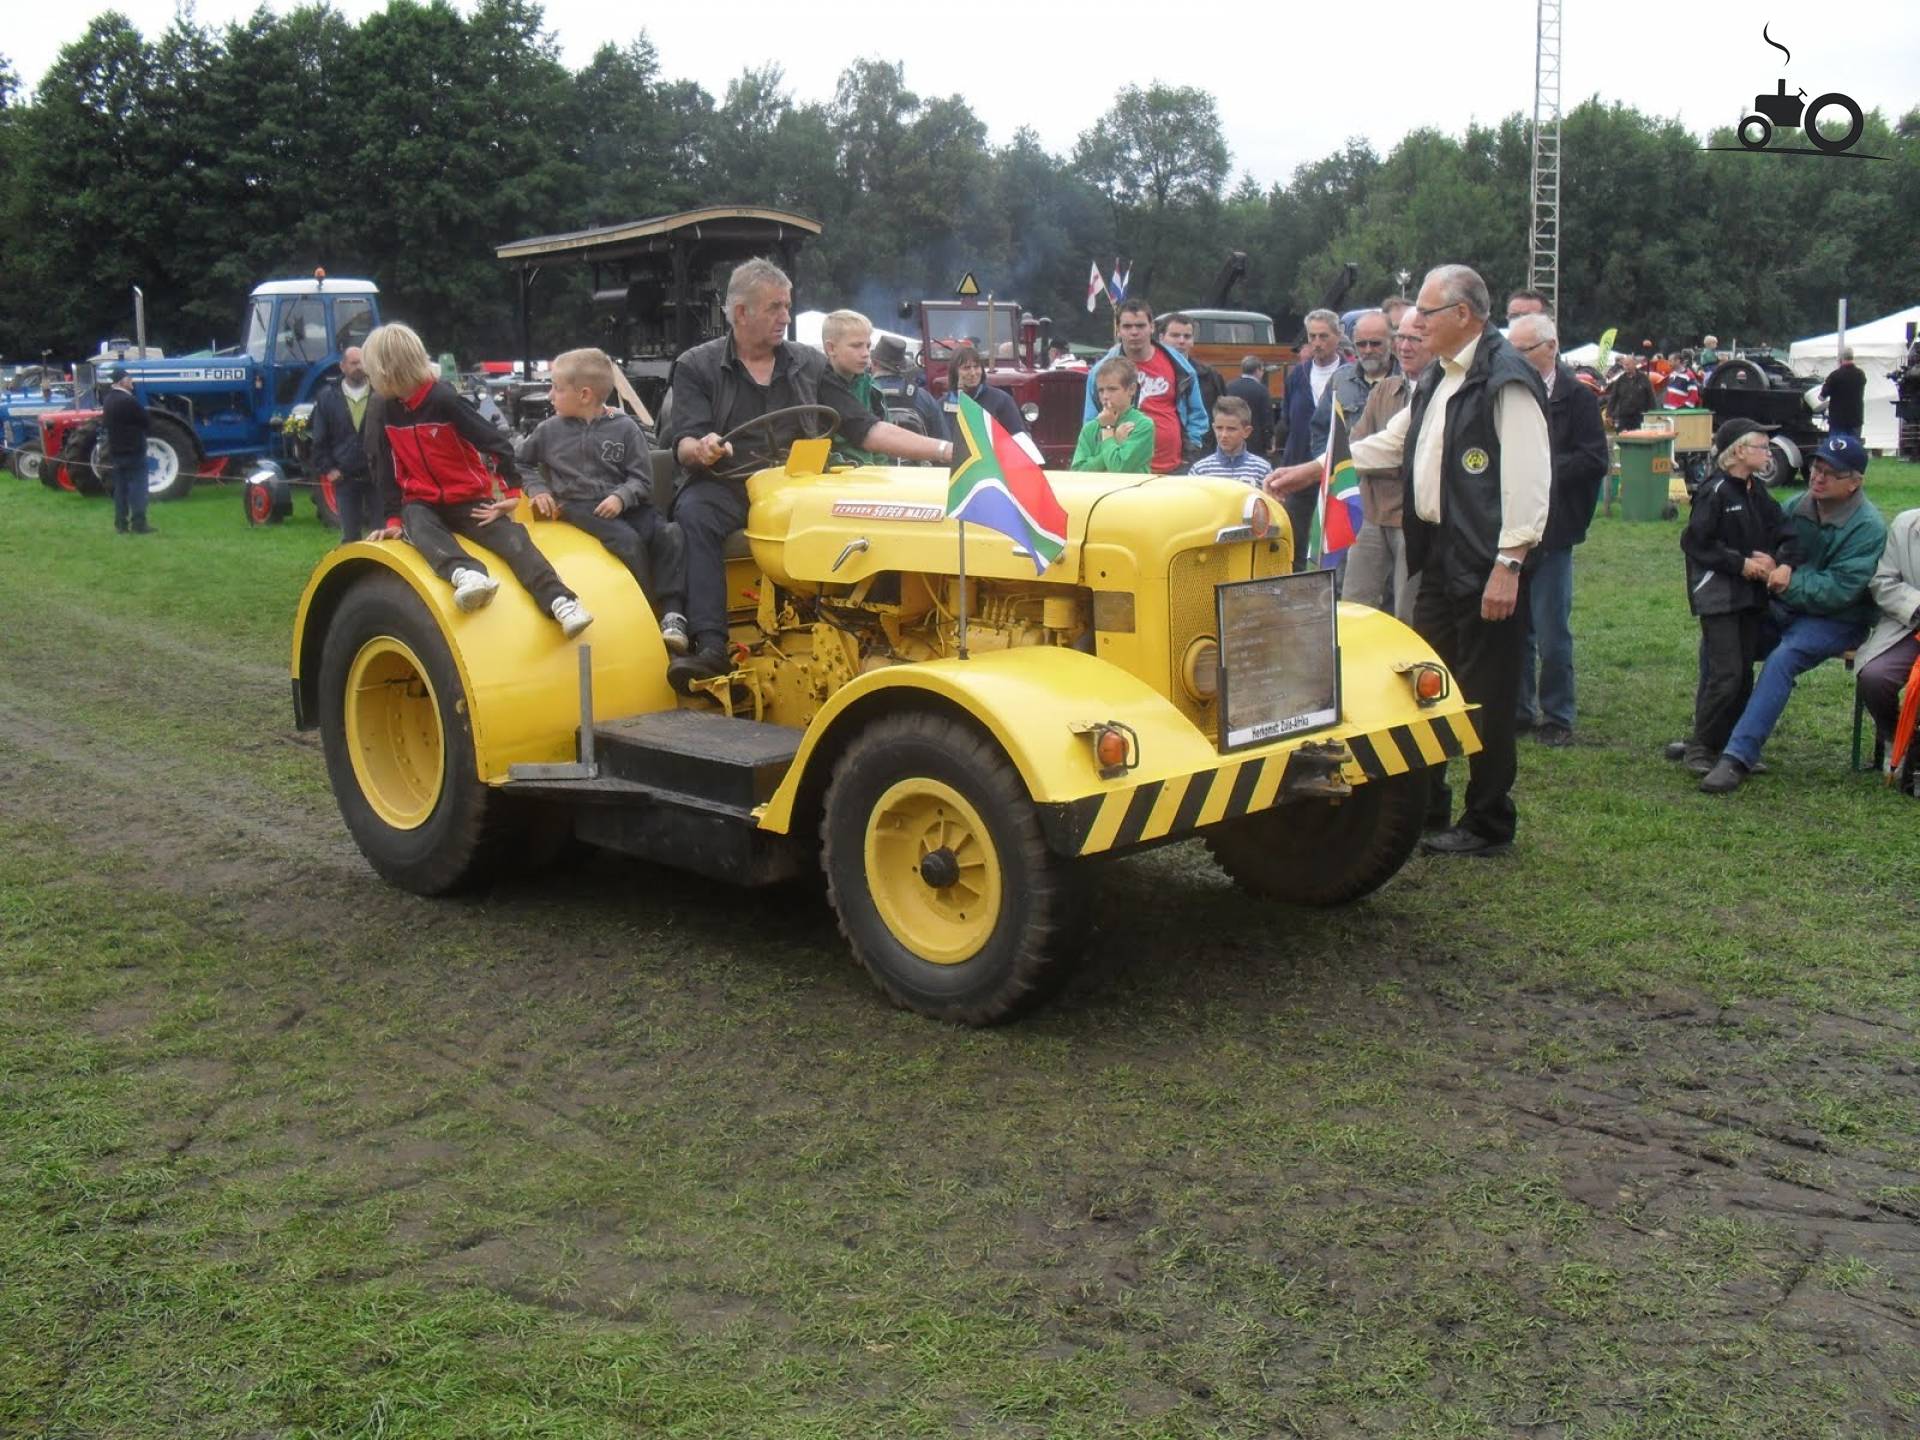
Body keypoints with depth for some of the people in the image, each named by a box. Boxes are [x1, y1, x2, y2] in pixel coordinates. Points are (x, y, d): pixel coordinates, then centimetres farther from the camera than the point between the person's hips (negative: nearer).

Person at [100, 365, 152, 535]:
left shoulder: (108, 399, 8)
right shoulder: (128, 401, -19)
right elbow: (147, 423, -14)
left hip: (116, 451, 8)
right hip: (133, 451, -8)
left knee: (120, 488, 11)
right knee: (138, 488, -4)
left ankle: (121, 524, 12)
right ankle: (138, 524, -6)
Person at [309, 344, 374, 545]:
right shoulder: (327, 397, 4)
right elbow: (320, 439, 7)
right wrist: (327, 469, 0)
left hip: (377, 476, -2)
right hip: (344, 477, 2)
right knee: (350, 535, 8)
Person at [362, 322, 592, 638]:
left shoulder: (443, 399, -15)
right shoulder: (381, 408, -2)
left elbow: (497, 444, -12)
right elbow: (383, 468, 3)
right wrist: (393, 518, -3)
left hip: (469, 500, -2)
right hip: (422, 502, 3)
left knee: (513, 538, -26)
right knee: (418, 527, -33)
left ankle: (560, 602, -41)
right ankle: (466, 575, -59)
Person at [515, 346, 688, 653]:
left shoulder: (624, 428, 5)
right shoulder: (549, 430, 10)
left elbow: (642, 480, 3)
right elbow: (520, 462, 23)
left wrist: (621, 497, -16)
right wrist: (536, 489, 6)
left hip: (624, 506, 1)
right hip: (579, 507, -1)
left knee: (670, 535, -25)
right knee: (628, 540, -30)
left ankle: (672, 614, -27)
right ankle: (650, 614, -24)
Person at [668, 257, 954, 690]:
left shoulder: (809, 364, 14)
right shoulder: (697, 367, 5)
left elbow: (866, 429, 11)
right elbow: (684, 446, -3)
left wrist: (944, 450, 1)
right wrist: (701, 450, -30)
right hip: (728, 487, -2)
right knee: (694, 512, -36)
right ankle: (711, 647, -40)